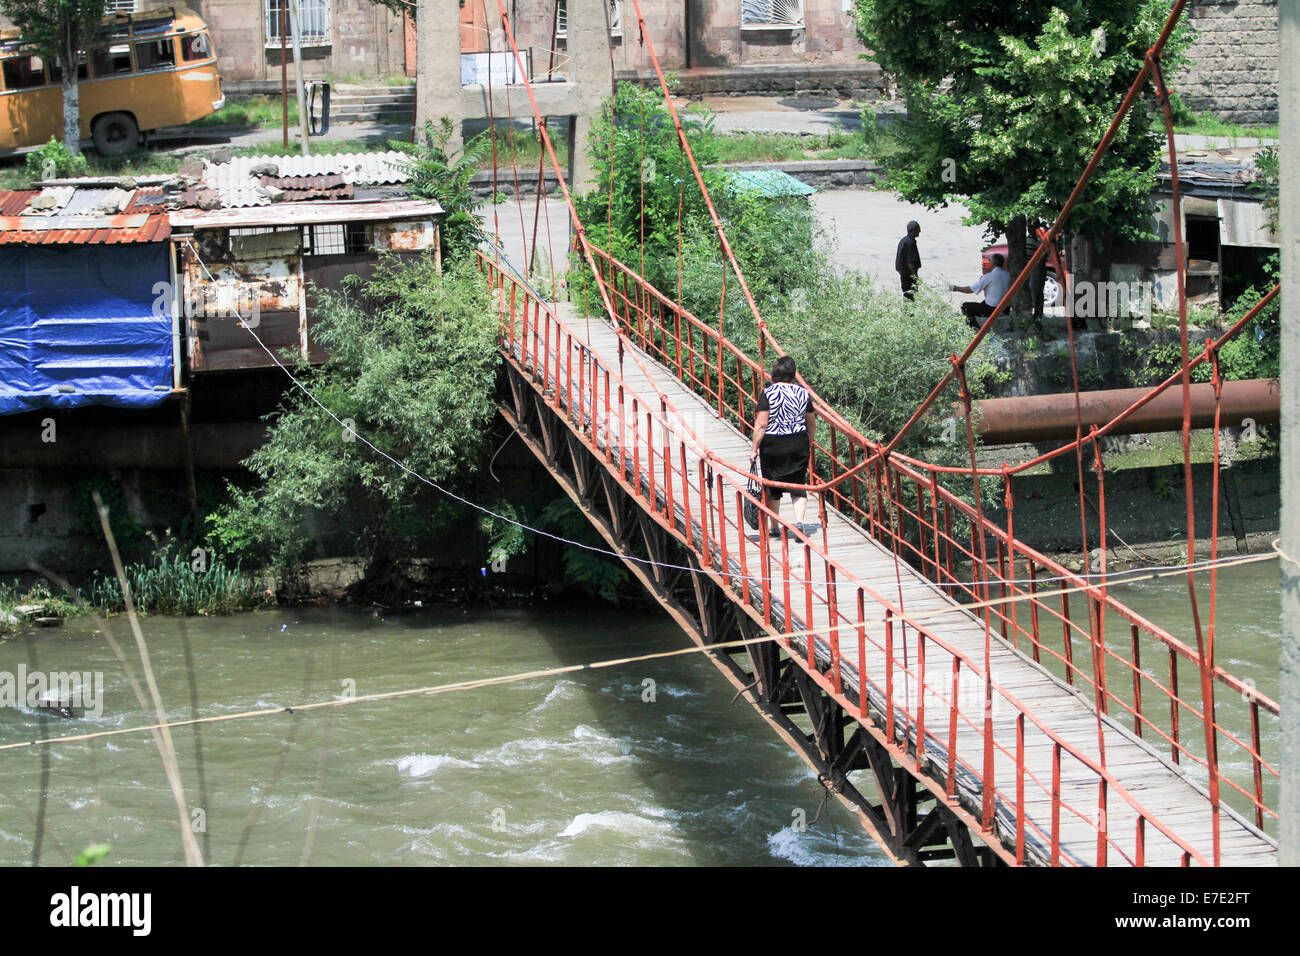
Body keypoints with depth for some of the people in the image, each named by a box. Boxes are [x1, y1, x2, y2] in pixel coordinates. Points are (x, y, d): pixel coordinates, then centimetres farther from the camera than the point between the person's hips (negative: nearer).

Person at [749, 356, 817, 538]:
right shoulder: (802, 392, 1)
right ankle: (799, 520, -14)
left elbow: (761, 424, -14)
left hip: (772, 445, -2)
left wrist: (754, 448, -8)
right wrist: (809, 441, 30)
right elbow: (811, 421, 13)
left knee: (772, 487, 11)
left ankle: (774, 528, 19)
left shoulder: (768, 393, -10)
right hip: (799, 444, 2)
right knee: (798, 484, 6)